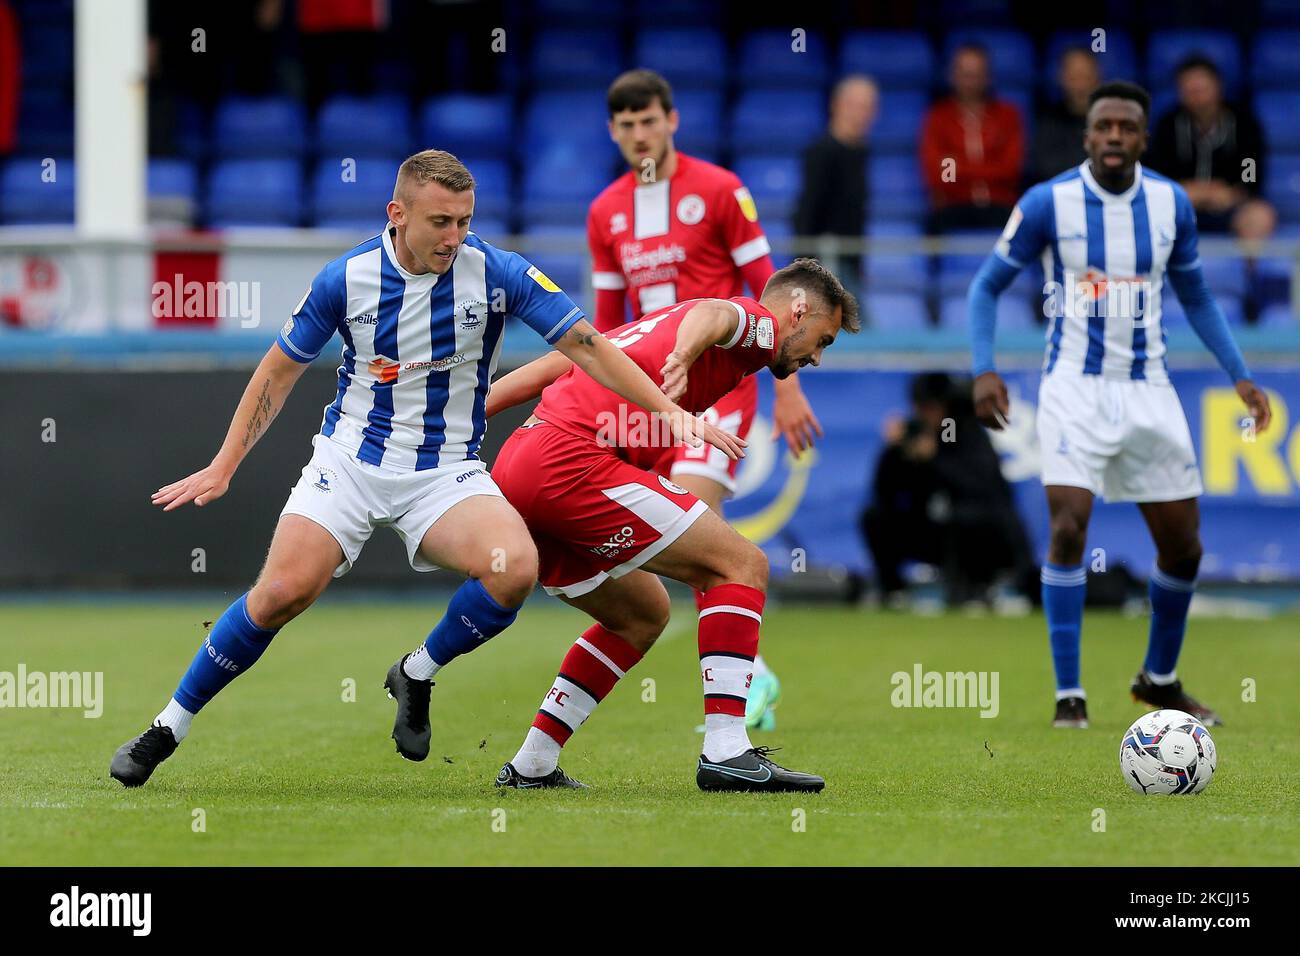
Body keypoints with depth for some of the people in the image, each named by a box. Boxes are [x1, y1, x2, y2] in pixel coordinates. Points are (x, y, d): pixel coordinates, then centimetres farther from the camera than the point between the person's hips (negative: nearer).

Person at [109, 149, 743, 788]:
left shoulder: (495, 273, -11)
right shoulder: (347, 278, -9)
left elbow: (589, 346, -7)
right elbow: (280, 370, 5)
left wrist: (670, 411, -16)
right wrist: (223, 467, 3)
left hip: (447, 469, 0)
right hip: (351, 459, 0)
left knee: (514, 568, -29)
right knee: (284, 591, -21)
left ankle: (416, 676, -1)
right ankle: (166, 730, -4)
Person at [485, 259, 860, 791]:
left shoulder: (660, 321, 31)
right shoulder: (757, 323, 5)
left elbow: (550, 366, 28)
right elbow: (713, 313, -20)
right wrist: (683, 357, -41)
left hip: (513, 469, 9)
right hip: (573, 462, -9)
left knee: (643, 615, 24)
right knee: (741, 565, -6)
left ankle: (531, 766, 21)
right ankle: (725, 752, -15)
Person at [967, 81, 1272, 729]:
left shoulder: (1171, 203, 1)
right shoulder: (1048, 203, -9)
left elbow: (1194, 296, 15)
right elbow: (988, 286, 0)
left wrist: (1239, 376, 7)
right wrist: (983, 370, -14)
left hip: (1147, 390, 4)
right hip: (1074, 385, -4)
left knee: (1183, 547, 7)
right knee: (1069, 527, -20)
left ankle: (1159, 679, 30)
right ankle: (1068, 693, -10)